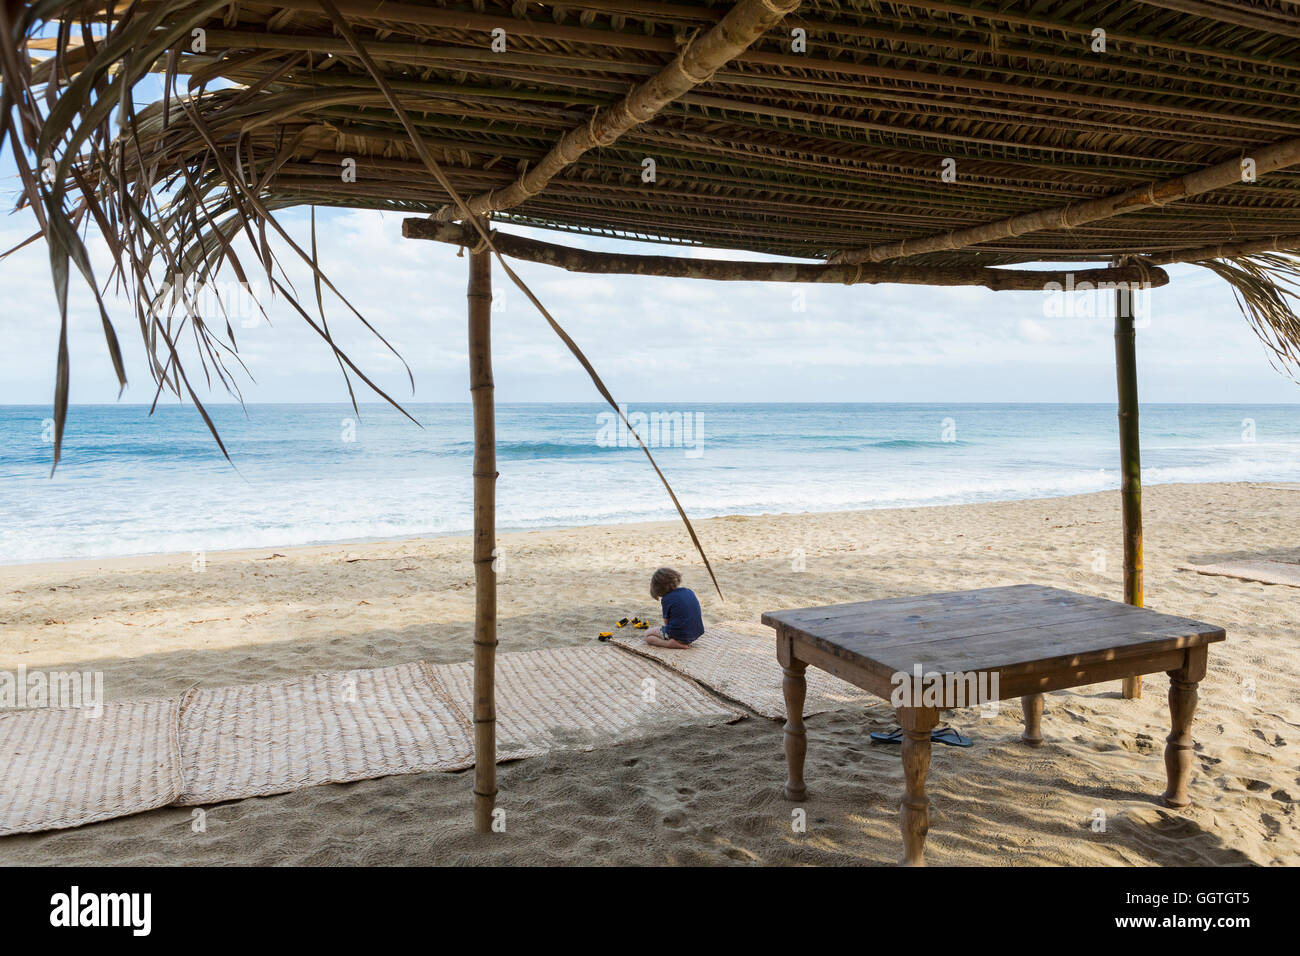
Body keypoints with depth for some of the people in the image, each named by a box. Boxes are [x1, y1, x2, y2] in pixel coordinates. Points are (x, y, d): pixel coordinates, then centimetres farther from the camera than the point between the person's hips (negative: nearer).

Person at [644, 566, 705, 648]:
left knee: (647, 635, 10)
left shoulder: (666, 599, -13)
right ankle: (686, 642, 12)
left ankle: (671, 643, -11)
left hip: (678, 635, -7)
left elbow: (666, 621, -6)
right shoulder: (690, 592, 5)